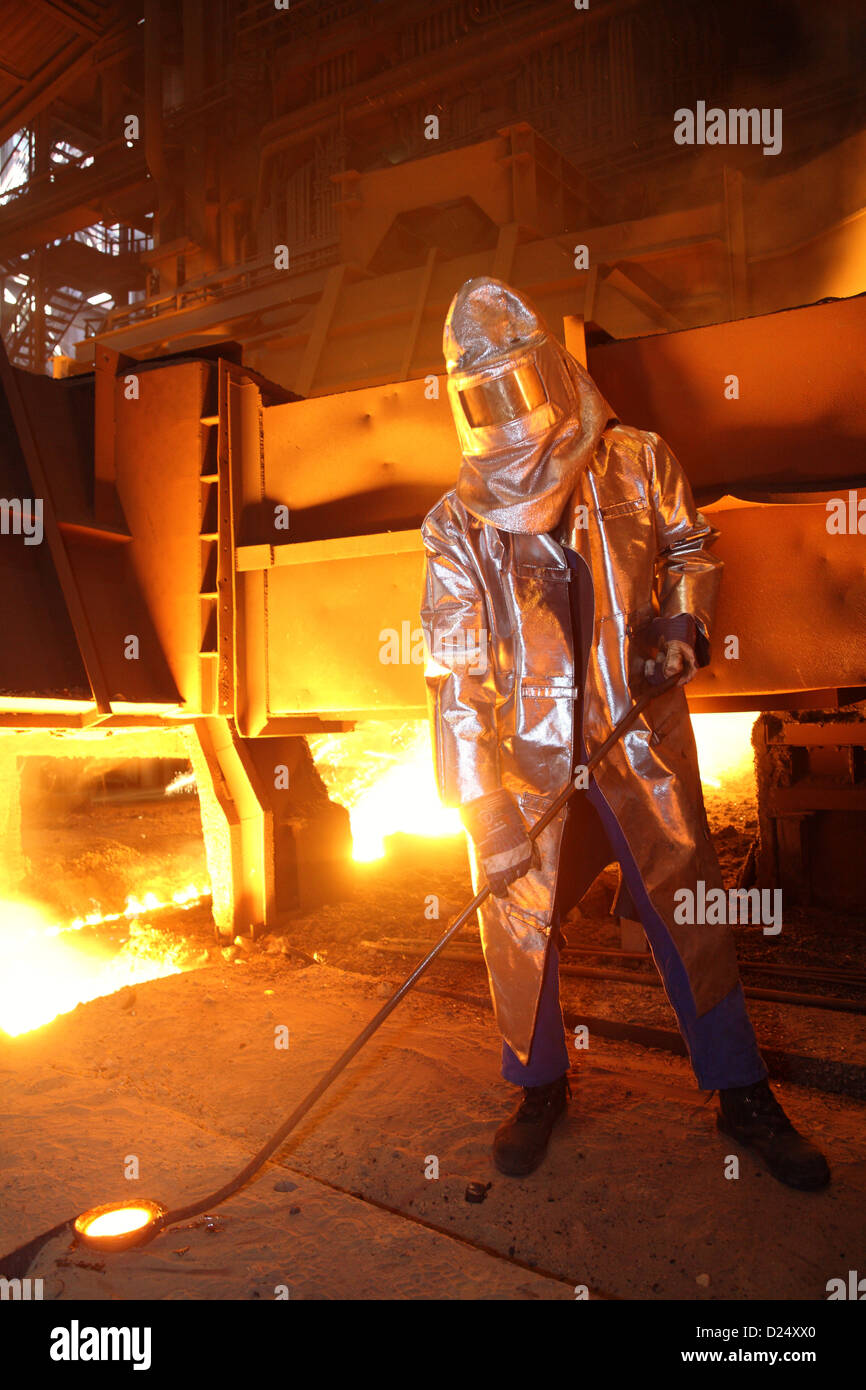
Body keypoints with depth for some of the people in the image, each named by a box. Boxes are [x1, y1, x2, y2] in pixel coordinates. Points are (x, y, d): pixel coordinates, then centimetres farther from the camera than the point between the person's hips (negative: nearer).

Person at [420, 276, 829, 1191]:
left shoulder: (637, 464, 0)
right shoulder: (455, 526, -4)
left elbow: (689, 550, 16)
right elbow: (455, 676, -8)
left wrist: (684, 625, -6)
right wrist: (482, 812, -13)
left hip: (639, 733, 1)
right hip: (527, 750, 0)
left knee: (689, 909, 8)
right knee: (517, 921, 6)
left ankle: (741, 1092, 29)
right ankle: (539, 1087, 32)